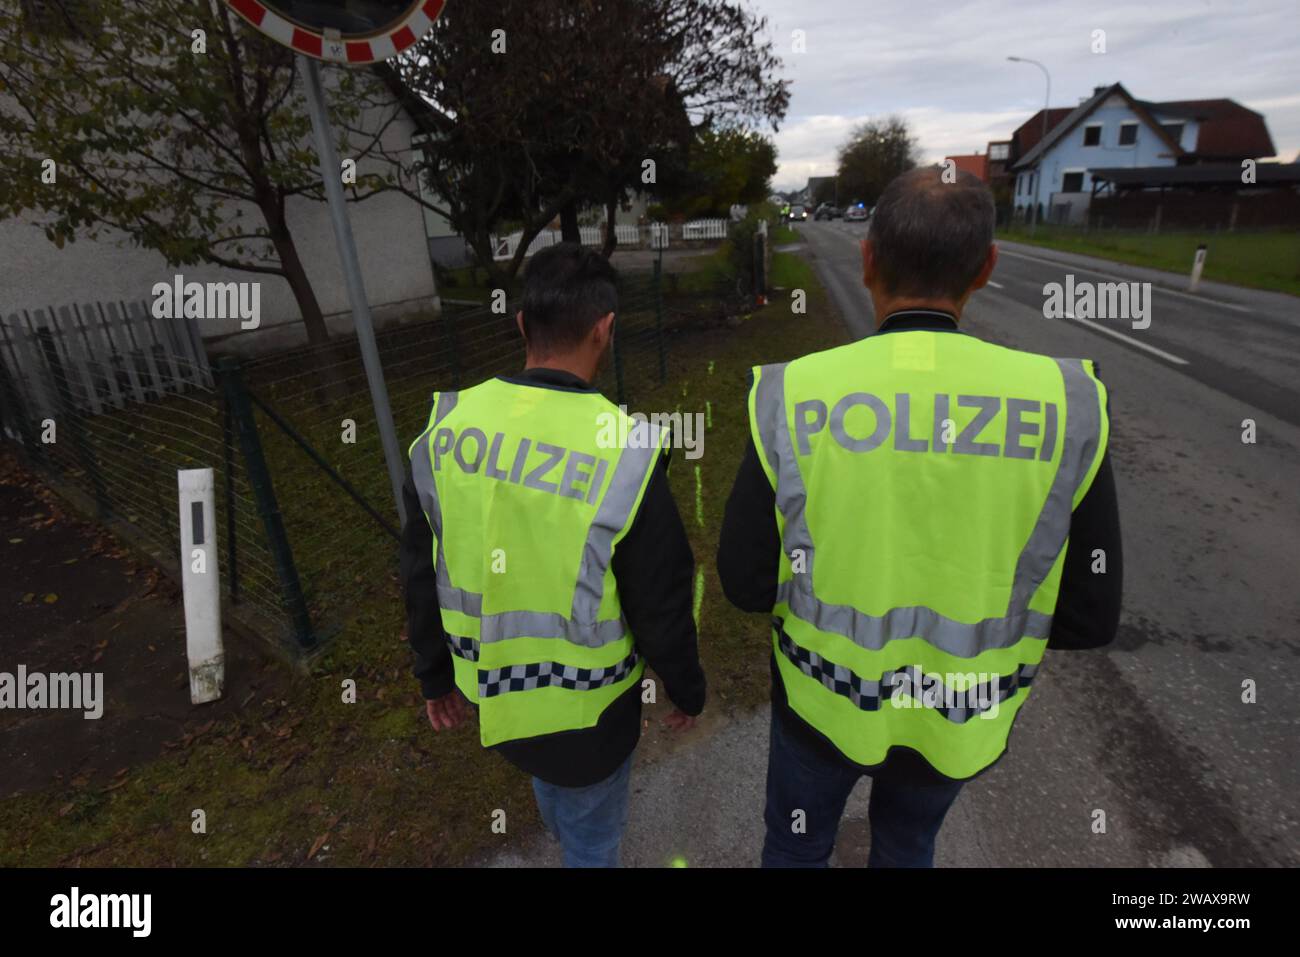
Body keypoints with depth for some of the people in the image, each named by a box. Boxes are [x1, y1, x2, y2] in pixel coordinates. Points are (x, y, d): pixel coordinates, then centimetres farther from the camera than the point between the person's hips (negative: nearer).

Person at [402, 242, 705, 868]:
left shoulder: (447, 424, -13)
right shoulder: (624, 453, -27)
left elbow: (420, 575, -2)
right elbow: (660, 606, -17)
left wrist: (435, 674, 14)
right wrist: (687, 691, 3)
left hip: (487, 691, 6)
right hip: (585, 711, -6)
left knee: (549, 778, 37)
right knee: (593, 836, 24)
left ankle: (566, 840, 68)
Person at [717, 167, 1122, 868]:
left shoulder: (792, 394, -24)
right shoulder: (1065, 402, -19)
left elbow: (745, 584, -15)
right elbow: (1090, 619, -11)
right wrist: (982, 614, 7)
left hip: (826, 698, -1)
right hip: (962, 717, 2)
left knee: (794, 846, 27)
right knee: (908, 842, 32)